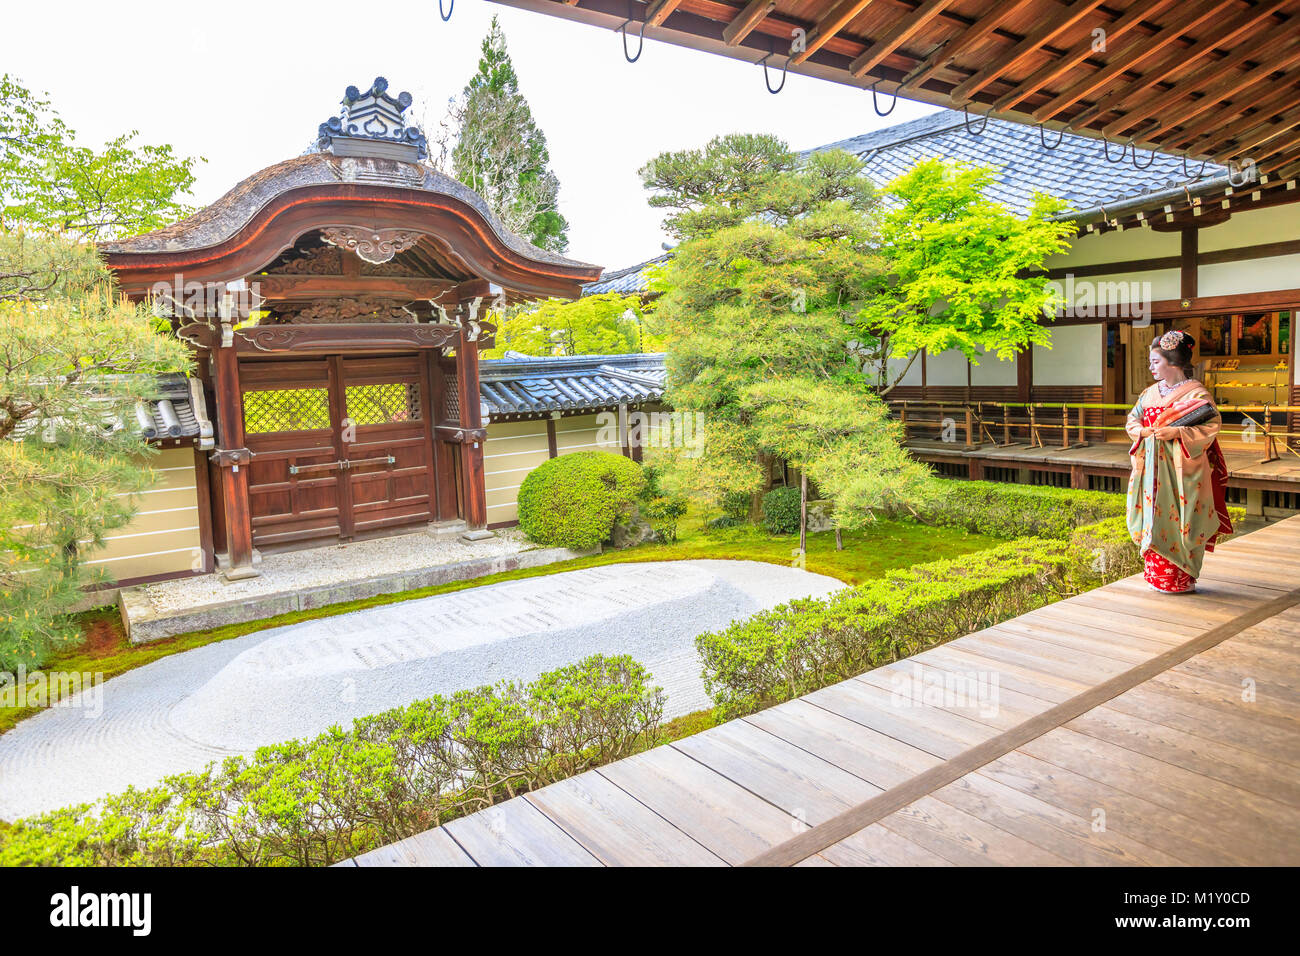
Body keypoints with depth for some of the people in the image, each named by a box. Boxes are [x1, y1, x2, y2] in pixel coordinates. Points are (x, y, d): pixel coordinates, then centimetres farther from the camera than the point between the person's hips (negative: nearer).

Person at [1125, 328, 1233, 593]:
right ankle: (1157, 575, 15)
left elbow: (1212, 425, -10)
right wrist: (1143, 431, -7)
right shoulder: (1150, 393, 12)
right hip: (1152, 467, 6)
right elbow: (1132, 420, 14)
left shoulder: (1196, 393, -6)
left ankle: (1182, 578, 7)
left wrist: (1177, 433, -20)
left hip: (1182, 469, -6)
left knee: (1179, 521, -3)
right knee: (1153, 519, 6)